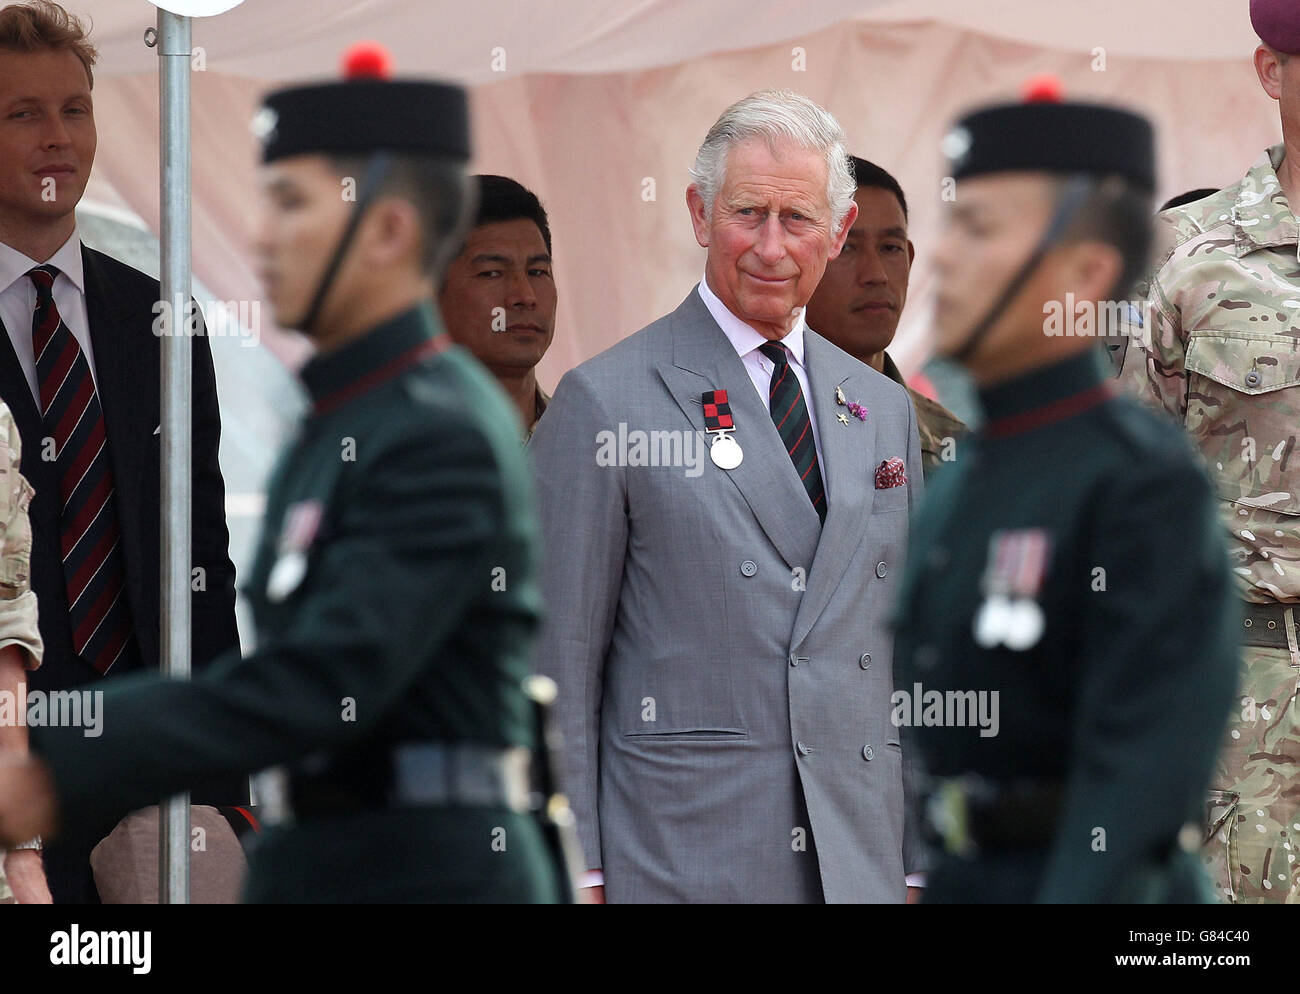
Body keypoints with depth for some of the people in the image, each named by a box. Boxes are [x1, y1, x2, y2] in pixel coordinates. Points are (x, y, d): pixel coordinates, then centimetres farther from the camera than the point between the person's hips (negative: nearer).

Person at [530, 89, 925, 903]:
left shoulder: (884, 410, 16)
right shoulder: (605, 403, -1)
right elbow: (557, 663, -3)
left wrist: (917, 866, 14)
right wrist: (574, 874, -8)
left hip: (857, 865, 5)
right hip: (678, 866, -5)